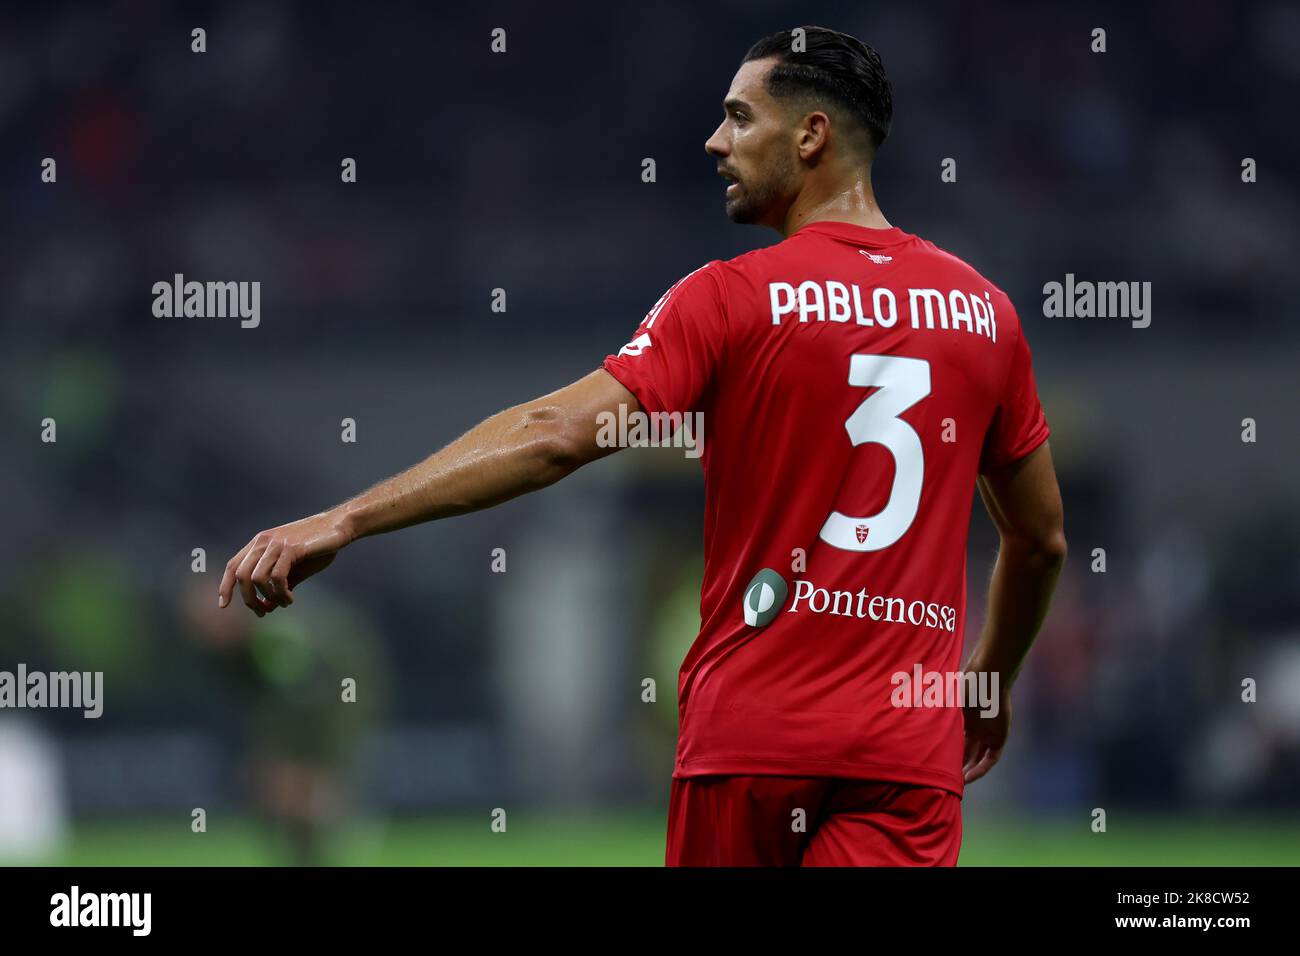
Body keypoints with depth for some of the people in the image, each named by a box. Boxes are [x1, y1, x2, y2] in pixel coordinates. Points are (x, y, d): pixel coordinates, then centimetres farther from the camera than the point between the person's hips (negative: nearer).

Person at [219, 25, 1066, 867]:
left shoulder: (732, 298, -5)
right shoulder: (986, 311, 9)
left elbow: (559, 435, -16)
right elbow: (1043, 541, 18)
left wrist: (343, 521, -18)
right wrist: (991, 683, 36)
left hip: (750, 735, -2)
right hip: (910, 750, 3)